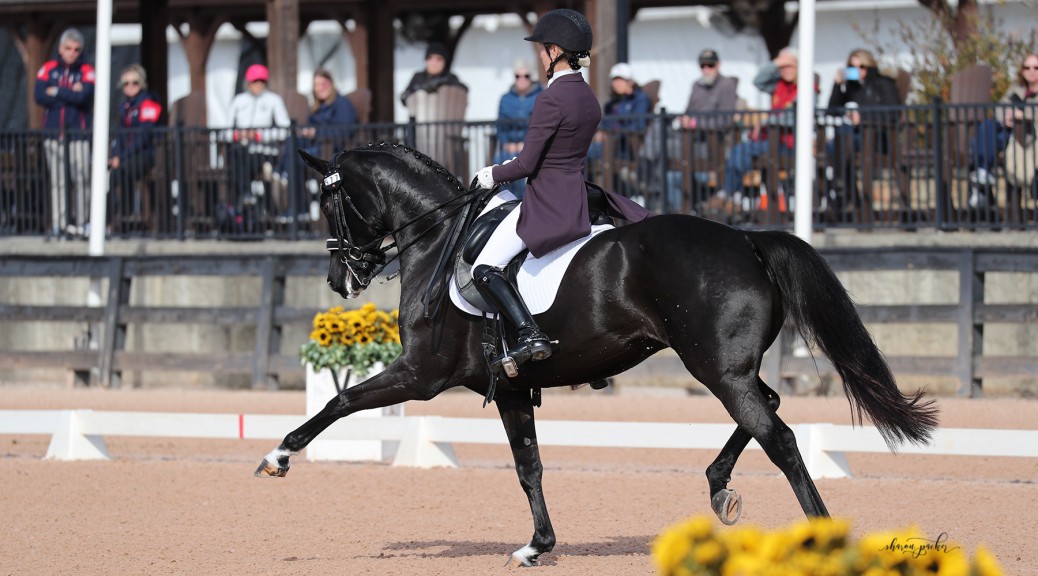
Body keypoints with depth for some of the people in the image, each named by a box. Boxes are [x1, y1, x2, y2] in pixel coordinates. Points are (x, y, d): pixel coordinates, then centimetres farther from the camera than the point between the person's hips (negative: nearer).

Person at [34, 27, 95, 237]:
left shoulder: (87, 72, 1)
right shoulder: (48, 69, 7)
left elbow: (83, 97, -15)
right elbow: (39, 96, -6)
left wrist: (56, 92, -6)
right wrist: (70, 94, -8)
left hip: (79, 132, -2)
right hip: (54, 131, 2)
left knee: (81, 178, -8)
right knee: (57, 179, 0)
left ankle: (81, 223, -2)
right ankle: (58, 224, 2)